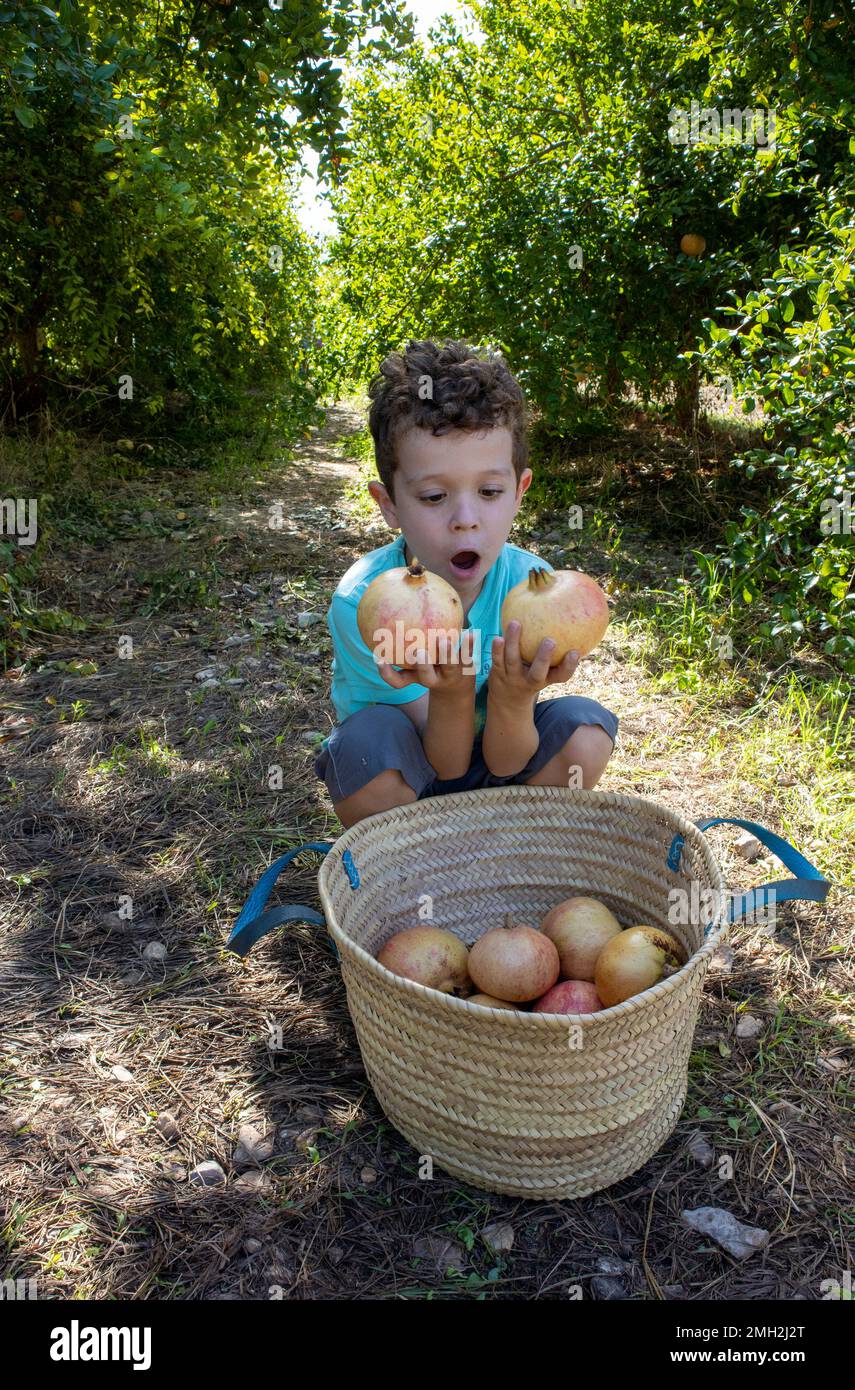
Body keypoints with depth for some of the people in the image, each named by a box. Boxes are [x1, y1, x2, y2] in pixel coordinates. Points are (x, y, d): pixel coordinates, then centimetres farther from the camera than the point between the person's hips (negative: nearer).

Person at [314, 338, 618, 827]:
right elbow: (446, 765, -23)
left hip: (494, 756, 3)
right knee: (369, 737, -34)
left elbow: (505, 763, -18)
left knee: (584, 728, -23)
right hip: (403, 769, -2)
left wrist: (514, 696, -40)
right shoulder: (363, 600, -28)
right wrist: (452, 694, -44)